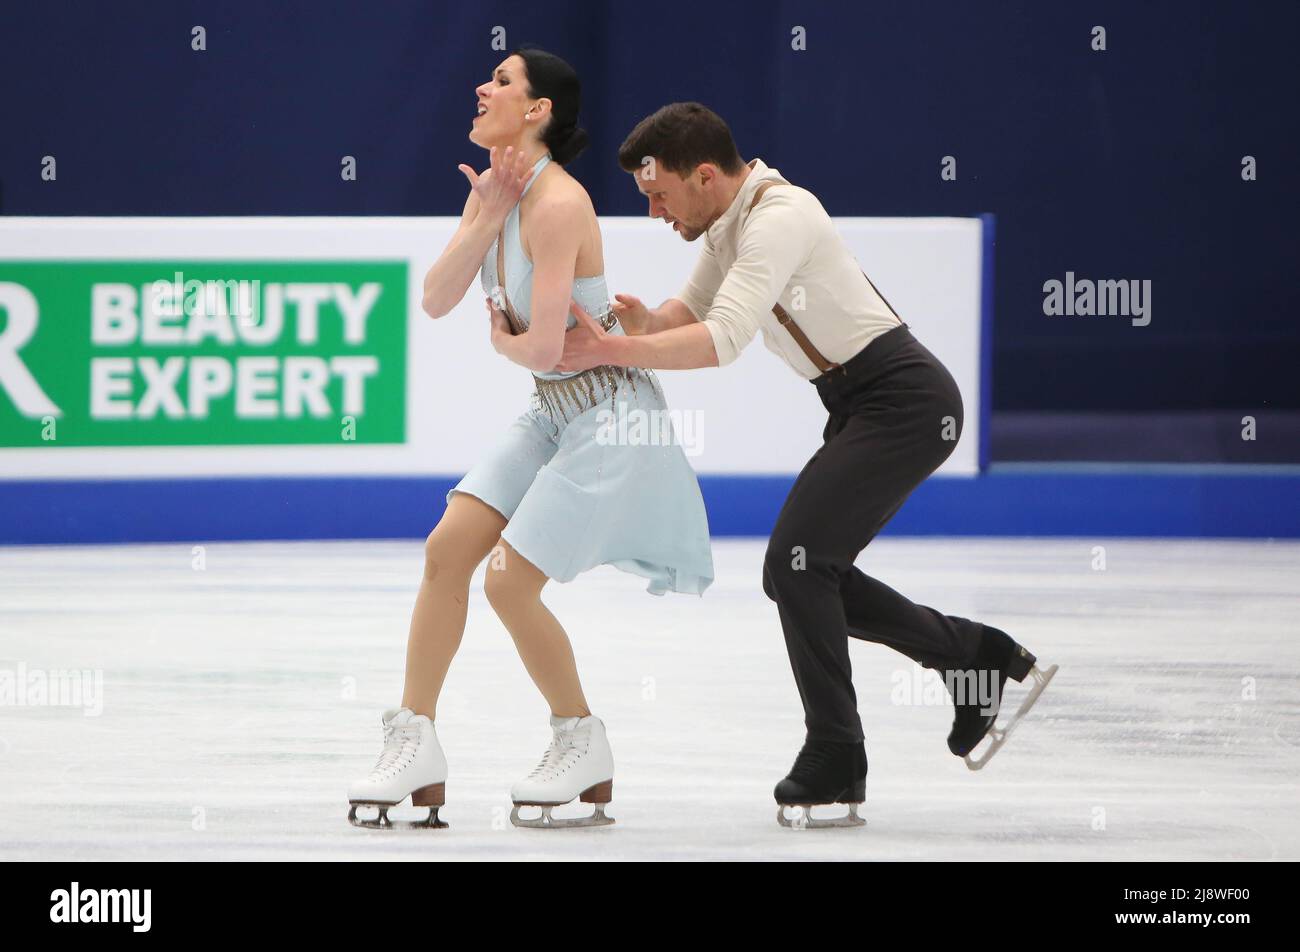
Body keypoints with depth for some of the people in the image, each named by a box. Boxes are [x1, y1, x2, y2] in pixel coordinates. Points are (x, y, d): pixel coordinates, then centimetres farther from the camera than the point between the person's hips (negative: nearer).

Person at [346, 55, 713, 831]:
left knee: (509, 583, -9)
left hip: (610, 413, -9)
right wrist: (487, 220, -13)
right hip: (554, 411, 9)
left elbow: (544, 347, -25)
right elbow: (437, 300, -2)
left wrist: (502, 342, -2)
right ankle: (415, 746, 5)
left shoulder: (557, 205, -23)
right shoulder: (495, 188, 5)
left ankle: (583, 748, 11)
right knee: (447, 550, -1)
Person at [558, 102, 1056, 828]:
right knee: (805, 575, 10)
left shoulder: (780, 219, -22)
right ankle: (983, 659, 21)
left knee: (797, 562, -14)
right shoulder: (729, 219, 9)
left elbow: (722, 342, -31)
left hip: (904, 401, -10)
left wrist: (612, 351, -31)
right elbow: (693, 311, 14)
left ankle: (836, 766, -9)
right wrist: (646, 321, -8)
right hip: (866, 407, 10)